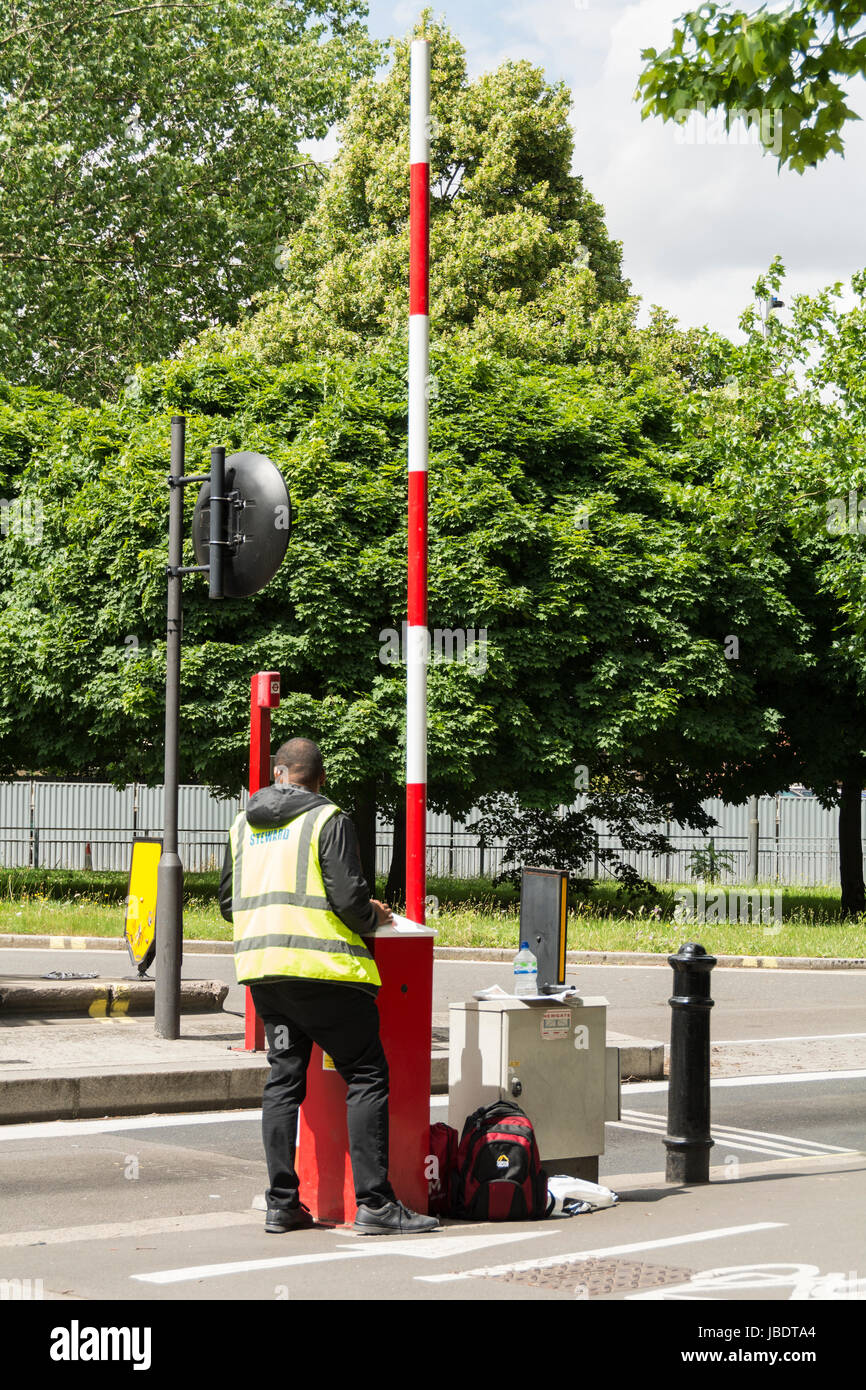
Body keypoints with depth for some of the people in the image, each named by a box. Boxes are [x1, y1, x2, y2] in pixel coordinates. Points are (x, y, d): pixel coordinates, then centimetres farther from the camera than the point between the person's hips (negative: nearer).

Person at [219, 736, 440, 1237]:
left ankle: (282, 1203, 10)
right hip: (322, 968, -7)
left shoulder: (243, 825, 15)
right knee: (366, 1077, -2)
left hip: (263, 968, 7)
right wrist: (373, 917, 6)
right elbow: (349, 897, -13)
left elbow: (228, 904, 19)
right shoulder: (328, 820, -5)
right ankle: (374, 1203, -7)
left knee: (284, 1077, 12)